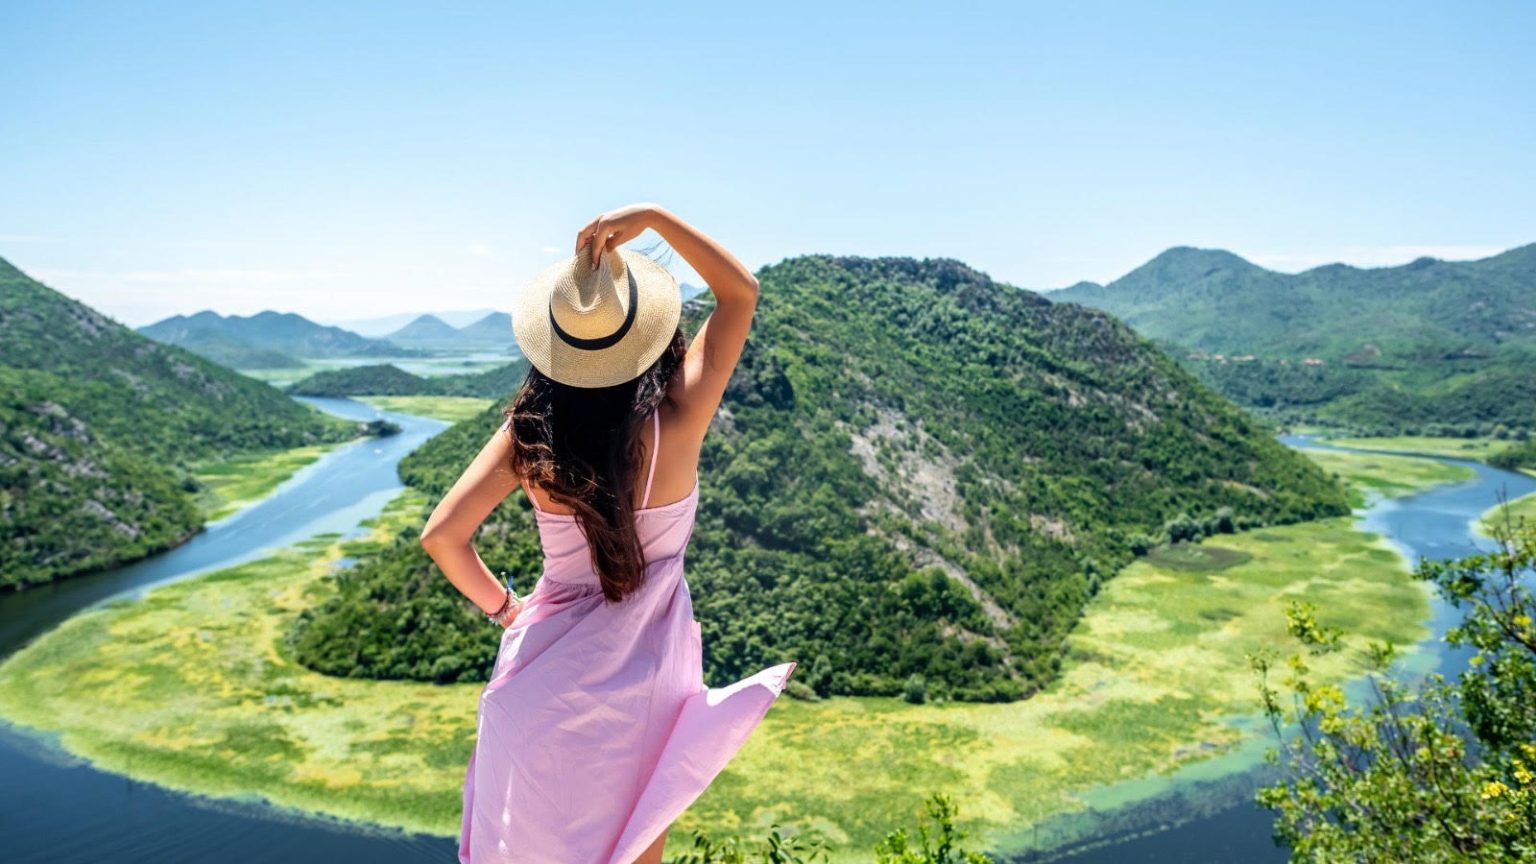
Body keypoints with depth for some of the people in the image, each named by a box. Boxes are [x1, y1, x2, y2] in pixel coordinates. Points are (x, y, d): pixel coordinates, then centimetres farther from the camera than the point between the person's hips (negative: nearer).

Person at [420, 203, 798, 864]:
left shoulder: (531, 434, -14)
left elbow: (442, 535, -14)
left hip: (545, 675, 2)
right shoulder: (675, 424, -19)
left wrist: (500, 606, 2)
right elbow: (741, 293, -10)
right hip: (645, 681, -1)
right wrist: (655, 218, -16)